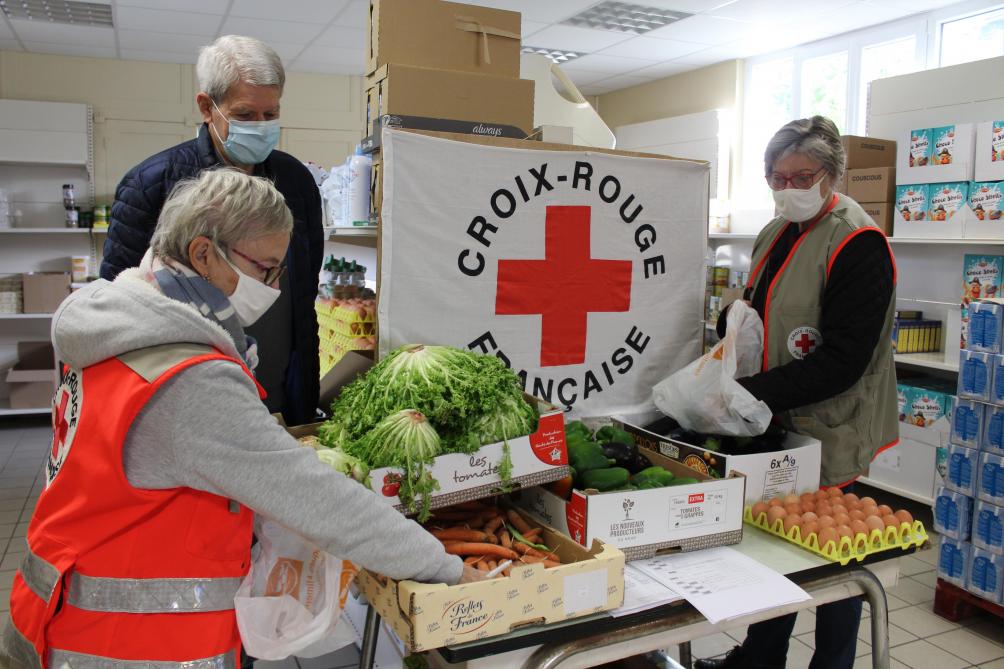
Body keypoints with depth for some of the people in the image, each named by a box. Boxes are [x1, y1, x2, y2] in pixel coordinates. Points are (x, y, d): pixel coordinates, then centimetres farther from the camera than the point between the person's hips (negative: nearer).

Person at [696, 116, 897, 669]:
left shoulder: (857, 245, -16)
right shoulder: (775, 235, 10)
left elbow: (841, 360, -22)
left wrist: (751, 394, -26)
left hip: (828, 433, -8)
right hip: (774, 425, 8)